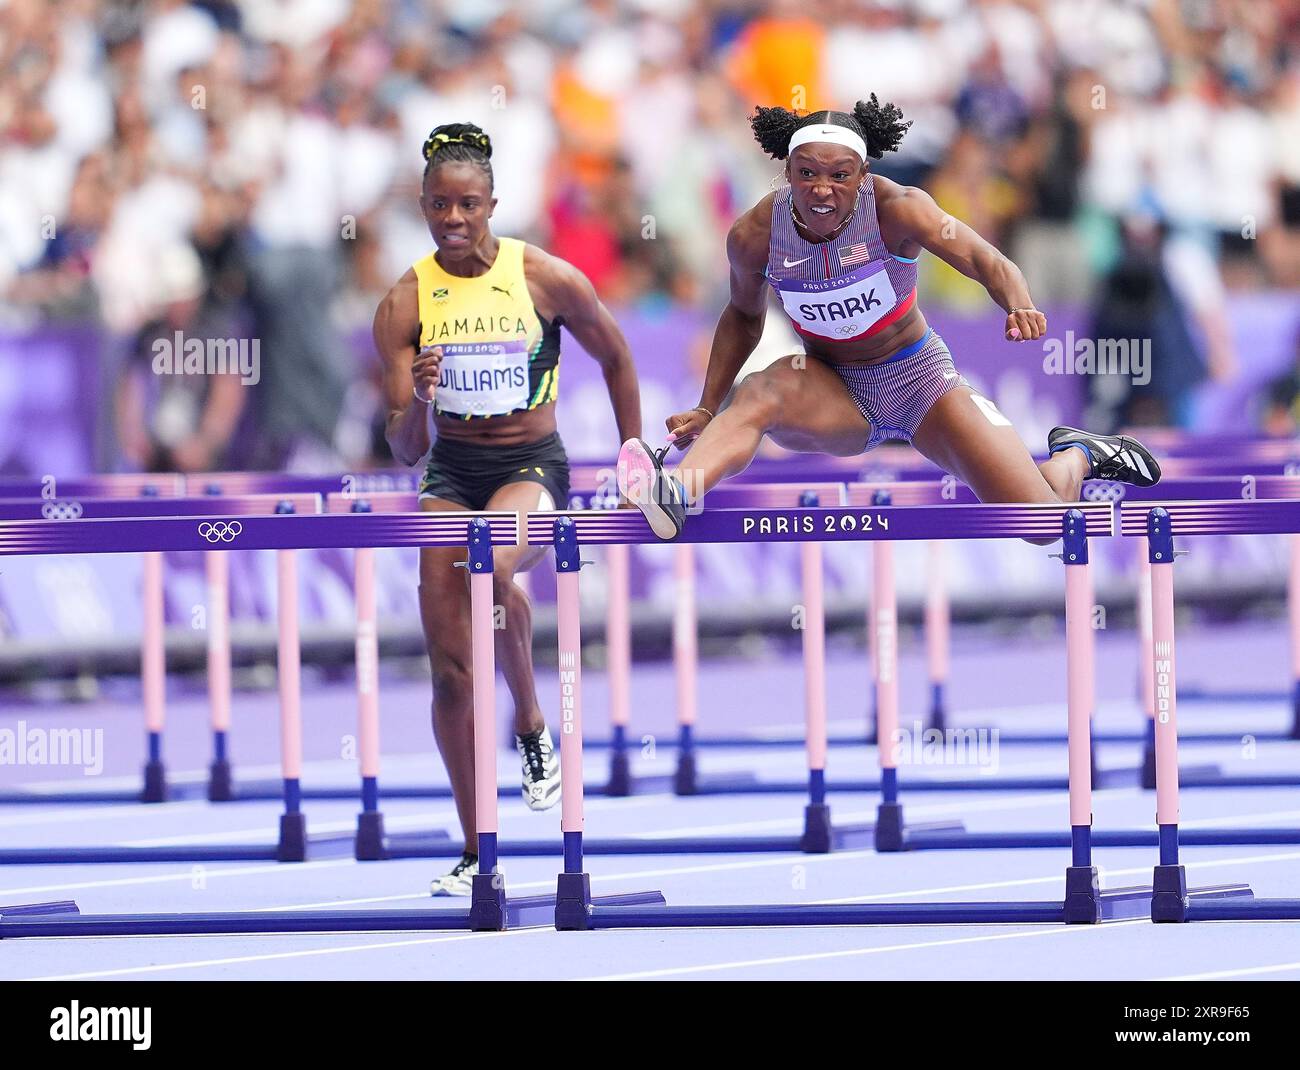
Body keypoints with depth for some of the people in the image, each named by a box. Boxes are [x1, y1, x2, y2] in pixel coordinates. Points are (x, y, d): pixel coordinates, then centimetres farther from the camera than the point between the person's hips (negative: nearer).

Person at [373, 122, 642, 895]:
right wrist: (417, 404, -27)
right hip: (452, 474, 3)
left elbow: (615, 358, 10)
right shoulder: (406, 303, -4)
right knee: (451, 669, -3)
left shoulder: (547, 279, -8)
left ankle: (532, 726, -11)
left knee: (490, 565, -37)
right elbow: (406, 450, -6)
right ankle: (476, 853, 8)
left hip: (533, 465, -3)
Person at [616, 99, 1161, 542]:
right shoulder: (754, 236, -14)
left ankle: (1074, 457, 27)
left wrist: (1019, 304, -51)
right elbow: (743, 315, 6)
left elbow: (987, 262, -28)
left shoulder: (896, 210, -21)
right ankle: (672, 495, -61)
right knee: (763, 390, -36)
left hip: (917, 376, -1)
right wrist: (708, 410, -1)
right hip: (834, 394, 1)